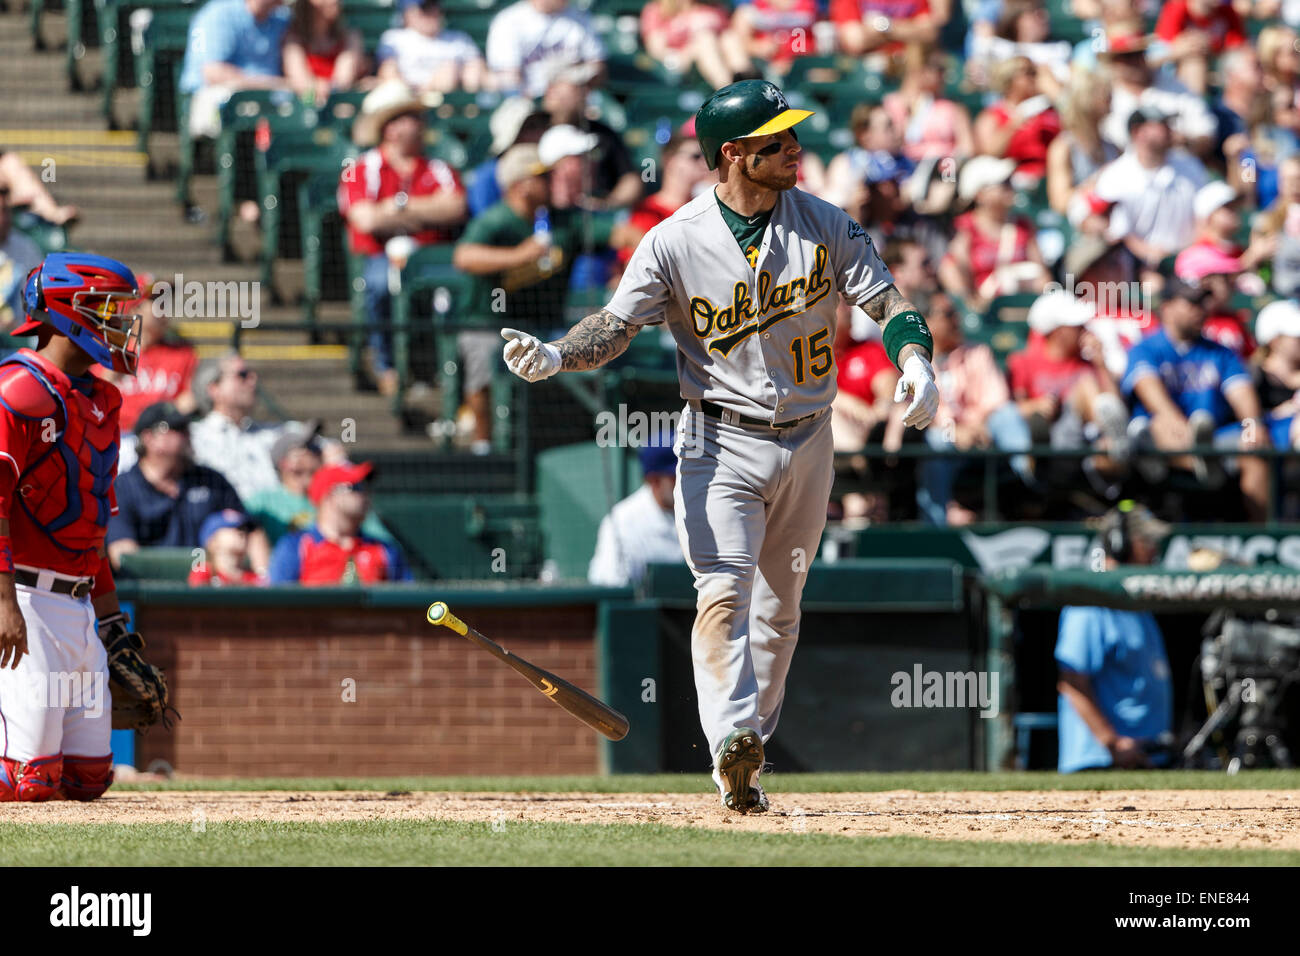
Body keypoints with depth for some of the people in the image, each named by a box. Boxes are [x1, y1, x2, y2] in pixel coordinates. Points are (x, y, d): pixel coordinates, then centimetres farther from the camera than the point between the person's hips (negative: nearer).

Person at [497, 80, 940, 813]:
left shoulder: (824, 225, -1)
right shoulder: (675, 242, -9)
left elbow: (888, 300, -3)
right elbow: (616, 327, -11)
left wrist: (916, 362, -23)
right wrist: (554, 356, -31)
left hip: (806, 442, 4)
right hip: (722, 442, -4)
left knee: (780, 607, 12)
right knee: (724, 591, -21)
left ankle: (747, 755, 24)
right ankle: (734, 743, -35)